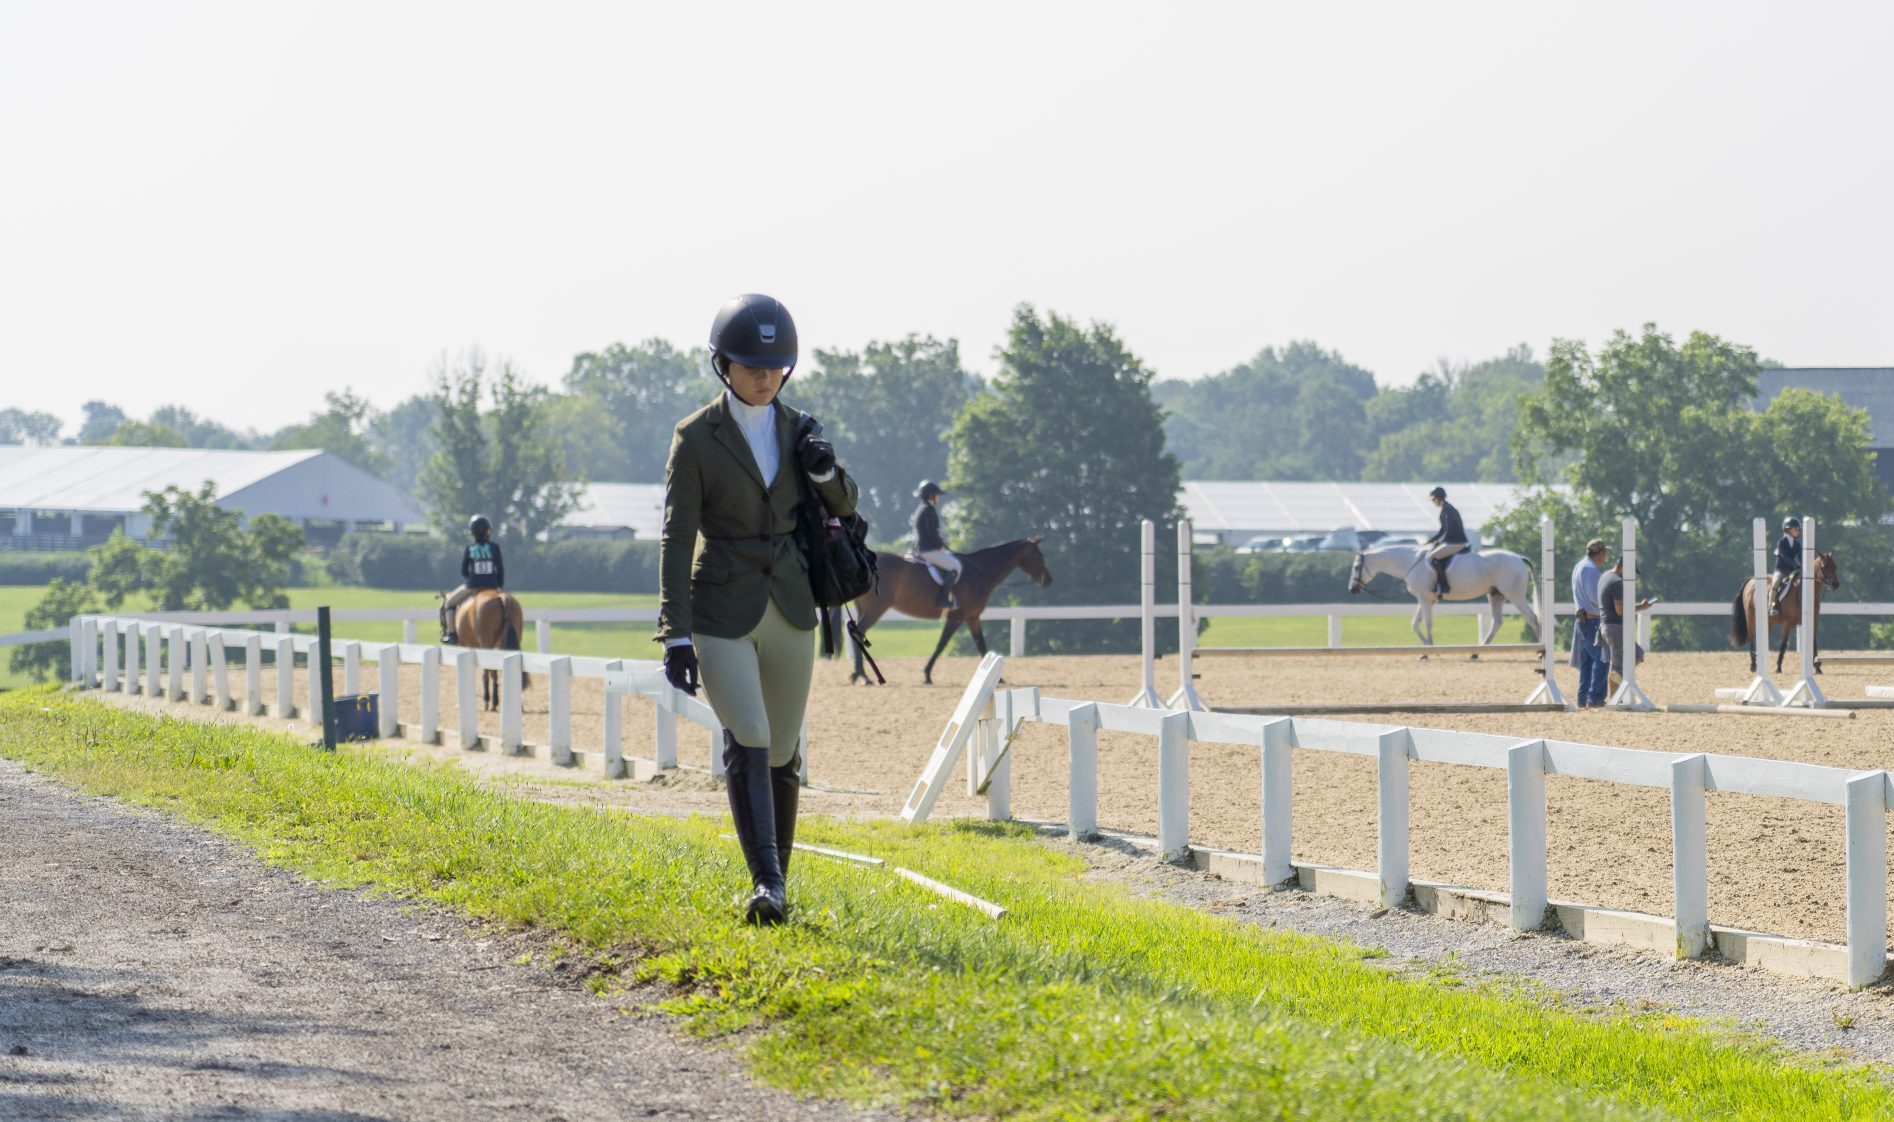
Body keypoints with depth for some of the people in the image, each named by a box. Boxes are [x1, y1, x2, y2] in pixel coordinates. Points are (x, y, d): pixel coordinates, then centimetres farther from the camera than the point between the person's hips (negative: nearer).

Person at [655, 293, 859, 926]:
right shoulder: (696, 437, -7)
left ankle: (777, 877, 23)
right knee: (746, 740, -18)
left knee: (783, 751, 9)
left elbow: (842, 507, 17)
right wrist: (676, 635, -16)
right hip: (722, 613, -4)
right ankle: (765, 884, -23)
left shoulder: (797, 429, 5)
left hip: (789, 610, 4)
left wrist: (826, 472, -8)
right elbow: (676, 537, -9)